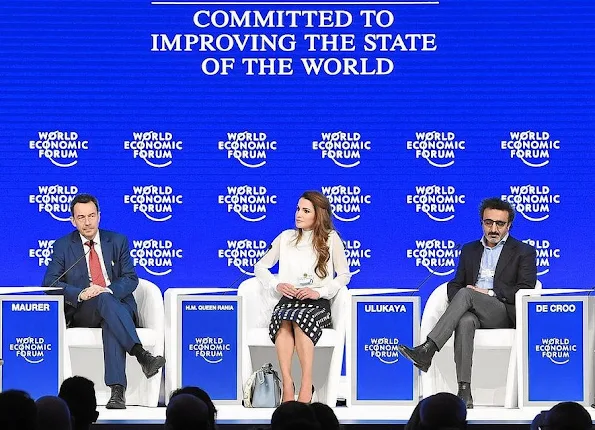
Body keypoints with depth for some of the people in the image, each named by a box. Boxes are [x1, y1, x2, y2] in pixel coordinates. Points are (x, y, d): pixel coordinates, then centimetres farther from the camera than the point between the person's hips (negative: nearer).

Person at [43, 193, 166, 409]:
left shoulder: (118, 241, 13)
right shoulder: (63, 246, 10)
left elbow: (130, 278, 5)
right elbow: (50, 283, -1)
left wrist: (108, 290, -18)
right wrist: (81, 294, -20)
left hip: (118, 306, 1)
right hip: (81, 313, -1)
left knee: (111, 325, -38)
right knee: (104, 300, -37)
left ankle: (117, 391, -50)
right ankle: (142, 355, -51)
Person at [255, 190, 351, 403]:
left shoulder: (330, 238, 7)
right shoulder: (286, 238, 15)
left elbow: (344, 275, 7)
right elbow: (260, 267, 20)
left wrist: (319, 292, -9)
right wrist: (277, 285, -1)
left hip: (318, 303, -2)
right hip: (288, 299, 2)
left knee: (300, 320, -38)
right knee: (283, 321, -36)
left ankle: (306, 384, -43)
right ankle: (287, 383, -43)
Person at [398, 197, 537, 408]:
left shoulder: (523, 252, 11)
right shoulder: (469, 250, 25)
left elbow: (526, 290, -2)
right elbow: (455, 285, 21)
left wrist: (489, 293, -12)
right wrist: (458, 303, -4)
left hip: (505, 313, -3)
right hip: (473, 311, 3)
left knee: (466, 294, -33)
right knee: (465, 321, -37)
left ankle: (427, 350, -43)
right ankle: (464, 391, -48)